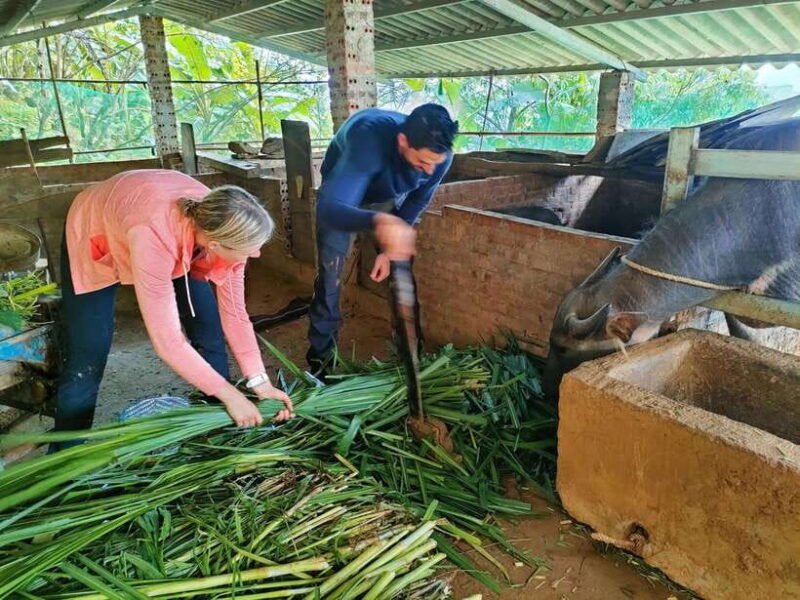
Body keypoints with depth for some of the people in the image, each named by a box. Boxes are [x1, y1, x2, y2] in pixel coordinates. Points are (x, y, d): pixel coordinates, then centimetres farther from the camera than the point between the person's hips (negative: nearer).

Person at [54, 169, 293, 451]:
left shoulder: (223, 228, -30)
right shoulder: (154, 237, -47)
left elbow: (234, 313, -18)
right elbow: (167, 340, -40)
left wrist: (260, 382, -22)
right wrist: (230, 396, -32)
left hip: (171, 238, 5)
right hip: (94, 239, -4)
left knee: (210, 334, -2)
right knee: (85, 365, -7)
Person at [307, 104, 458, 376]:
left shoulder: (440, 155, -31)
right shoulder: (370, 140, -47)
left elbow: (417, 201, -11)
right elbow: (329, 208, -57)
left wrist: (389, 250, -14)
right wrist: (378, 221, -76)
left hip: (392, 194, 4)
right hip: (343, 191, -3)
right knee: (330, 274, -8)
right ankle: (320, 357, 9)